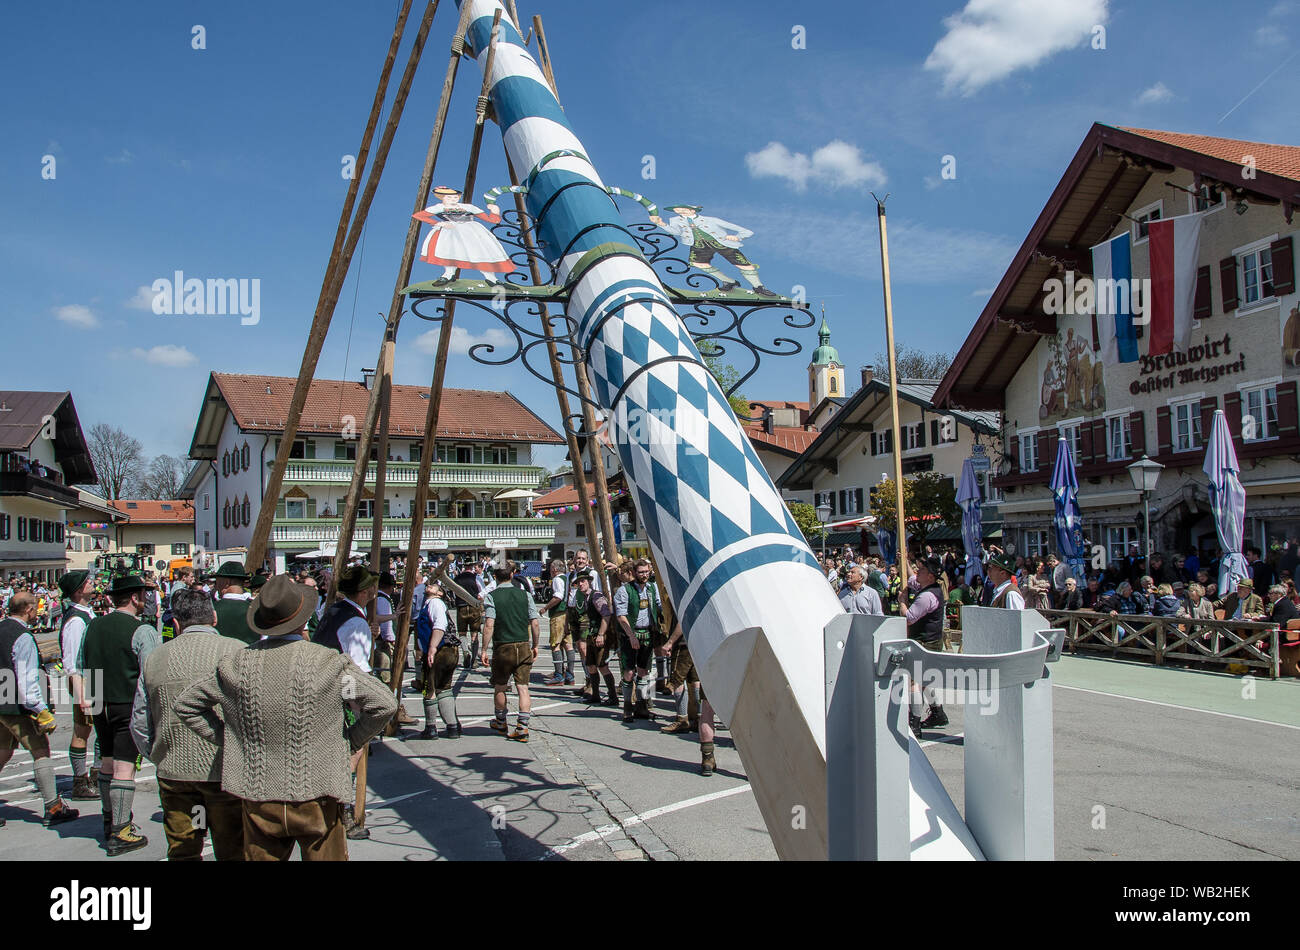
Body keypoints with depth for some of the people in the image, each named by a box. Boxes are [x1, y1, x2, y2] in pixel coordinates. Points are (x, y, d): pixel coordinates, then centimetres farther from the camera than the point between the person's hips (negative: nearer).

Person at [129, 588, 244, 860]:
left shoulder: (154, 658, 7)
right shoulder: (236, 651, -7)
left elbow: (139, 724, 12)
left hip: (173, 774, 4)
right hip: (225, 772, -3)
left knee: (182, 852, 14)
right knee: (233, 852, 6)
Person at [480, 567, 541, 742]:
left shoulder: (491, 596, -4)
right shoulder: (524, 595, 5)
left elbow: (489, 625, -12)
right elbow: (535, 623, 2)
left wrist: (484, 650, -7)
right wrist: (535, 646, 13)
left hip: (503, 647, -2)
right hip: (524, 647, 2)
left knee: (500, 687, 15)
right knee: (523, 687, 3)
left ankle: (501, 723, 31)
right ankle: (522, 728, -3)